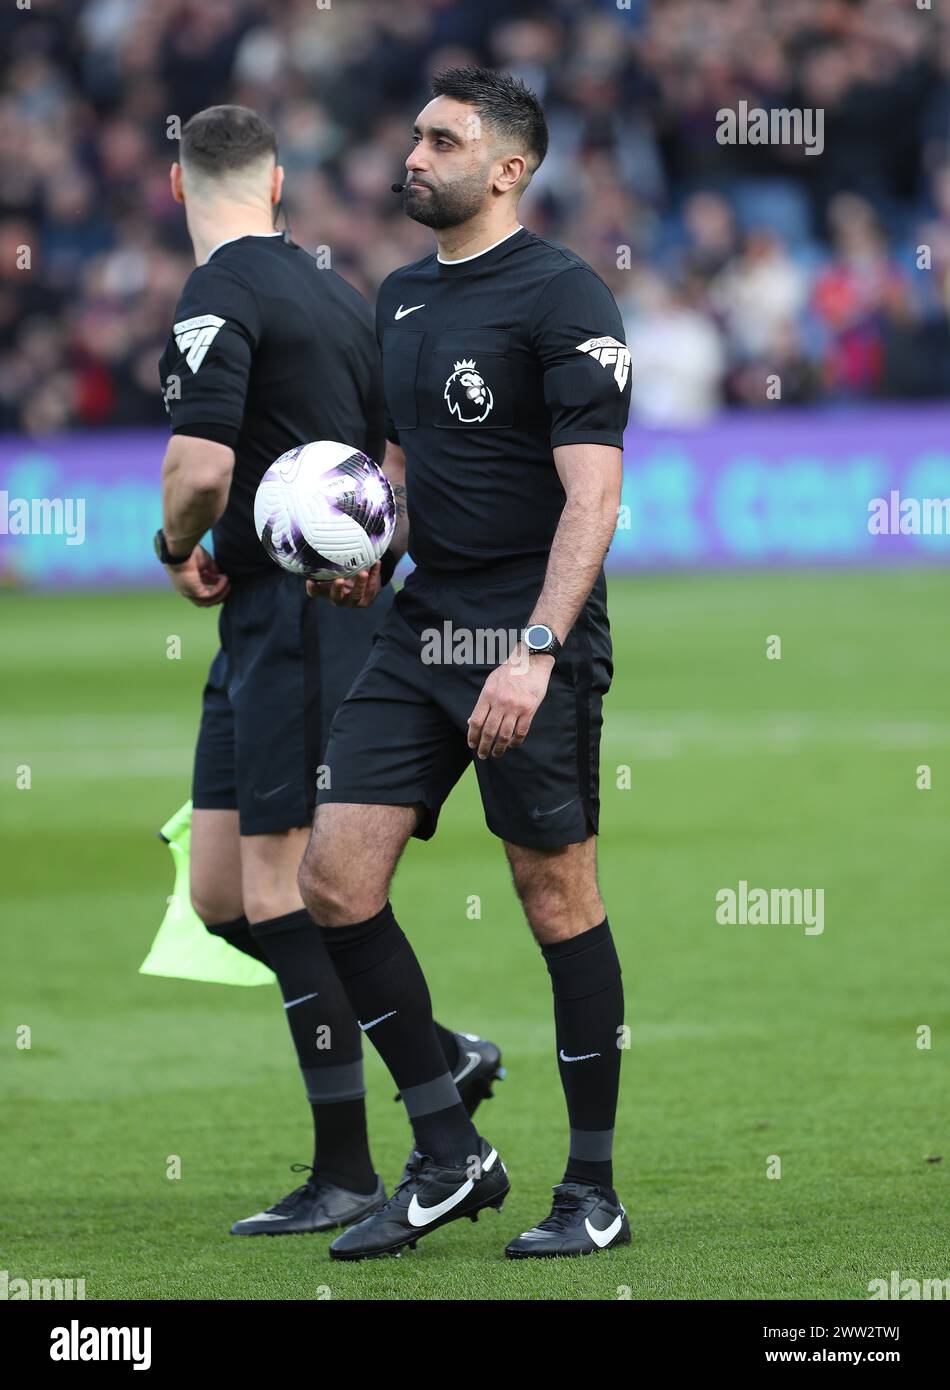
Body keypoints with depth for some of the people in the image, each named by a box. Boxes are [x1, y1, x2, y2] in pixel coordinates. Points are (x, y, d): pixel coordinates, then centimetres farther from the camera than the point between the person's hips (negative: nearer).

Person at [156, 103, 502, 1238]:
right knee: (221, 897, 10)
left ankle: (345, 1173, -3)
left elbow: (201, 468, -24)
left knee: (280, 893, -6)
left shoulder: (219, 297, -13)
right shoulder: (335, 296, 14)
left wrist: (177, 547, -6)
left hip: (293, 623, -9)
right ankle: (440, 1057, 15)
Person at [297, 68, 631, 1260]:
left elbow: (592, 498, -16)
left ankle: (594, 1194, 9)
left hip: (530, 637, -8)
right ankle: (448, 1158, 9)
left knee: (558, 900, -1)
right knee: (334, 881, -1)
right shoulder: (403, 297, 14)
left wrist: (536, 650, -24)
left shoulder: (560, 298, -10)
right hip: (421, 626, 8)